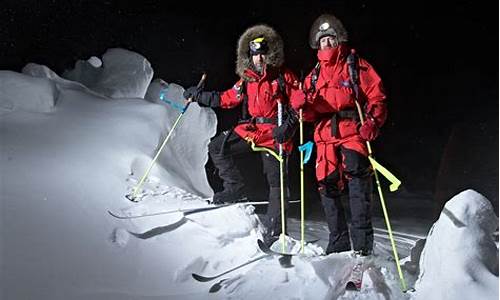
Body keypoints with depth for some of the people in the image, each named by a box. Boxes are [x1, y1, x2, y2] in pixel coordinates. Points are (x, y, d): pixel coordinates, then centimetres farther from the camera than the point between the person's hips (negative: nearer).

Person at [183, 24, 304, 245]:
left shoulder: (284, 77, -2)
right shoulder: (247, 80, 12)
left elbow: (299, 102, -6)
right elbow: (227, 98, 16)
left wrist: (288, 126, -21)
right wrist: (199, 96, 13)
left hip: (275, 133, -5)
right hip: (251, 130, 5)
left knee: (276, 183, -3)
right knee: (216, 147, -9)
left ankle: (273, 231, 4)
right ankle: (235, 188, 1)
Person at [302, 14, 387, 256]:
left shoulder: (357, 66, 8)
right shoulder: (315, 74, 20)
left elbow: (377, 97, 1)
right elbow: (310, 112, 16)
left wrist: (373, 122, -16)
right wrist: (303, 105, -8)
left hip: (353, 133, -4)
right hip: (325, 136, 5)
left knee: (358, 180, -18)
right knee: (327, 188, 2)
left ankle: (362, 244, -14)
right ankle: (339, 243, 15)